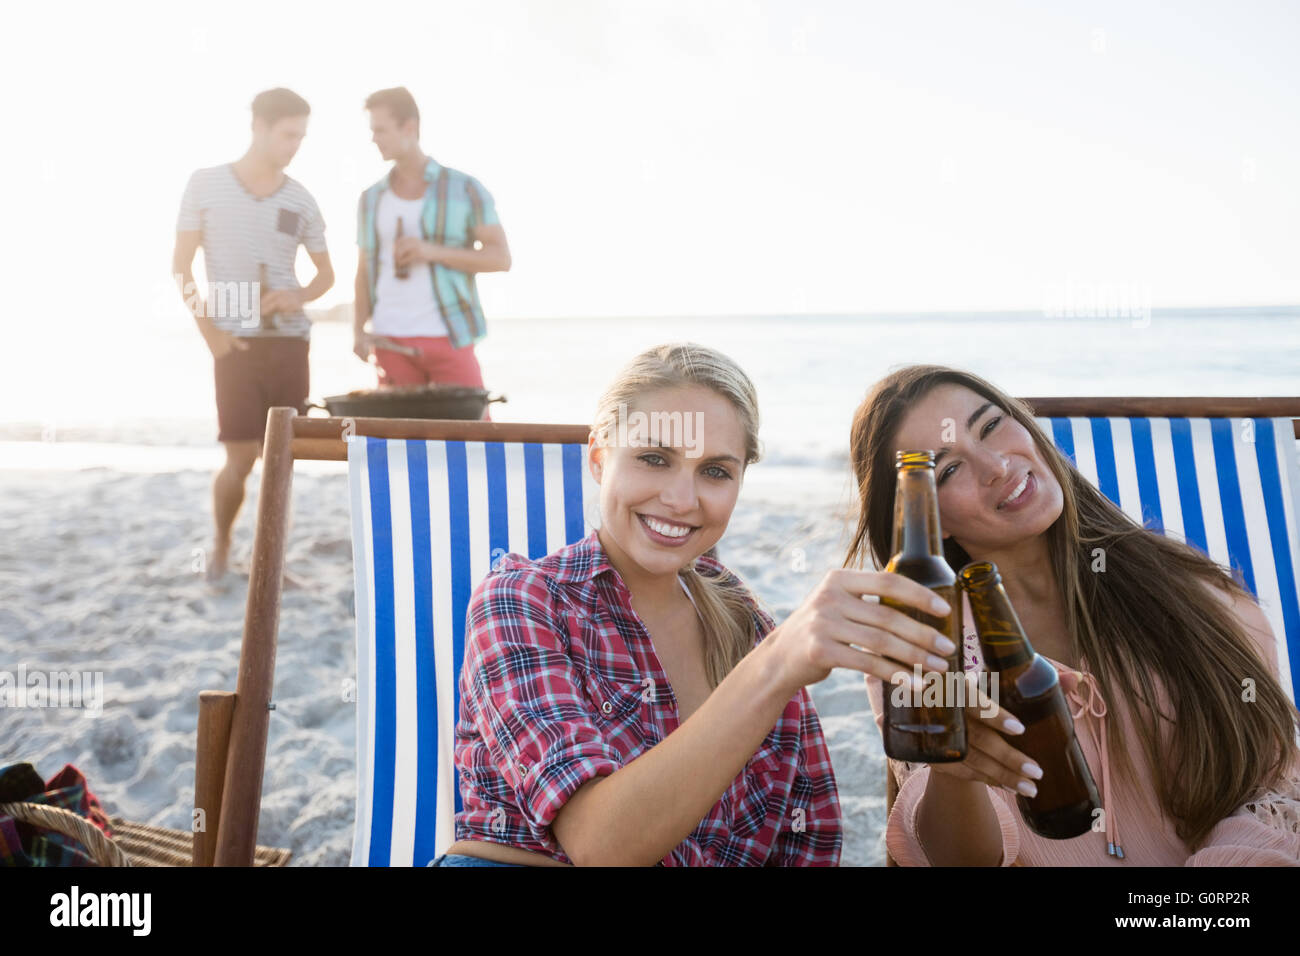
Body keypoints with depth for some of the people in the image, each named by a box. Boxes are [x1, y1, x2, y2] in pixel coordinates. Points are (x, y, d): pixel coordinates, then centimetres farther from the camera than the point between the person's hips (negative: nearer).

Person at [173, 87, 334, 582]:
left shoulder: (300, 200, 6)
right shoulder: (205, 185, 0)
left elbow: (325, 273, 15)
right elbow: (181, 266, 2)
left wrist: (299, 297, -6)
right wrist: (209, 329, -8)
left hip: (290, 340, 3)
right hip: (236, 341, -3)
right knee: (241, 456, -5)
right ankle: (220, 544, 21)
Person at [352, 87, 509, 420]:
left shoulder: (464, 189, 2)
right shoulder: (371, 199, 14)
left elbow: (501, 258, -2)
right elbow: (364, 271, 18)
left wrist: (433, 251, -14)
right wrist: (358, 329, 1)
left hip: (448, 340, -3)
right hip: (391, 342, 3)